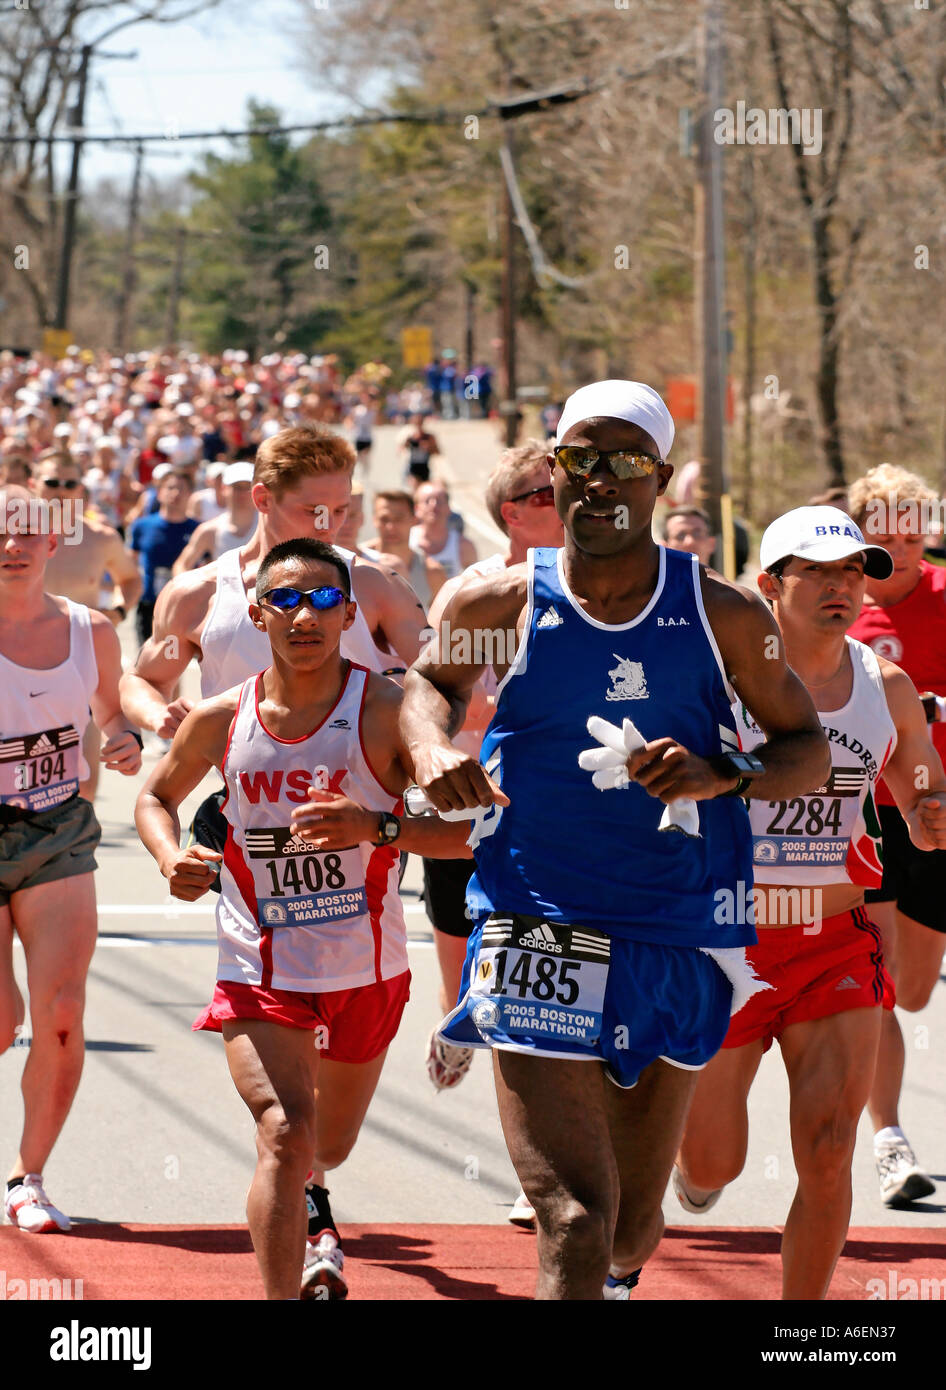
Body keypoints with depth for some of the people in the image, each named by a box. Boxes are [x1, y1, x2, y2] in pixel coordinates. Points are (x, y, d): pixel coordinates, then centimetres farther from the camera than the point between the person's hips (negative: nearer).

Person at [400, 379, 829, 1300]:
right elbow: (429, 680, 18)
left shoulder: (723, 617, -1)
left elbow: (807, 748, 7)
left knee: (633, 1225, 17)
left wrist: (725, 775, -14)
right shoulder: (500, 606, -1)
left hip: (680, 936, 2)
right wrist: (432, 747, -4)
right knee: (574, 1221, -18)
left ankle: (616, 1281, 51)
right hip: (539, 934, -2)